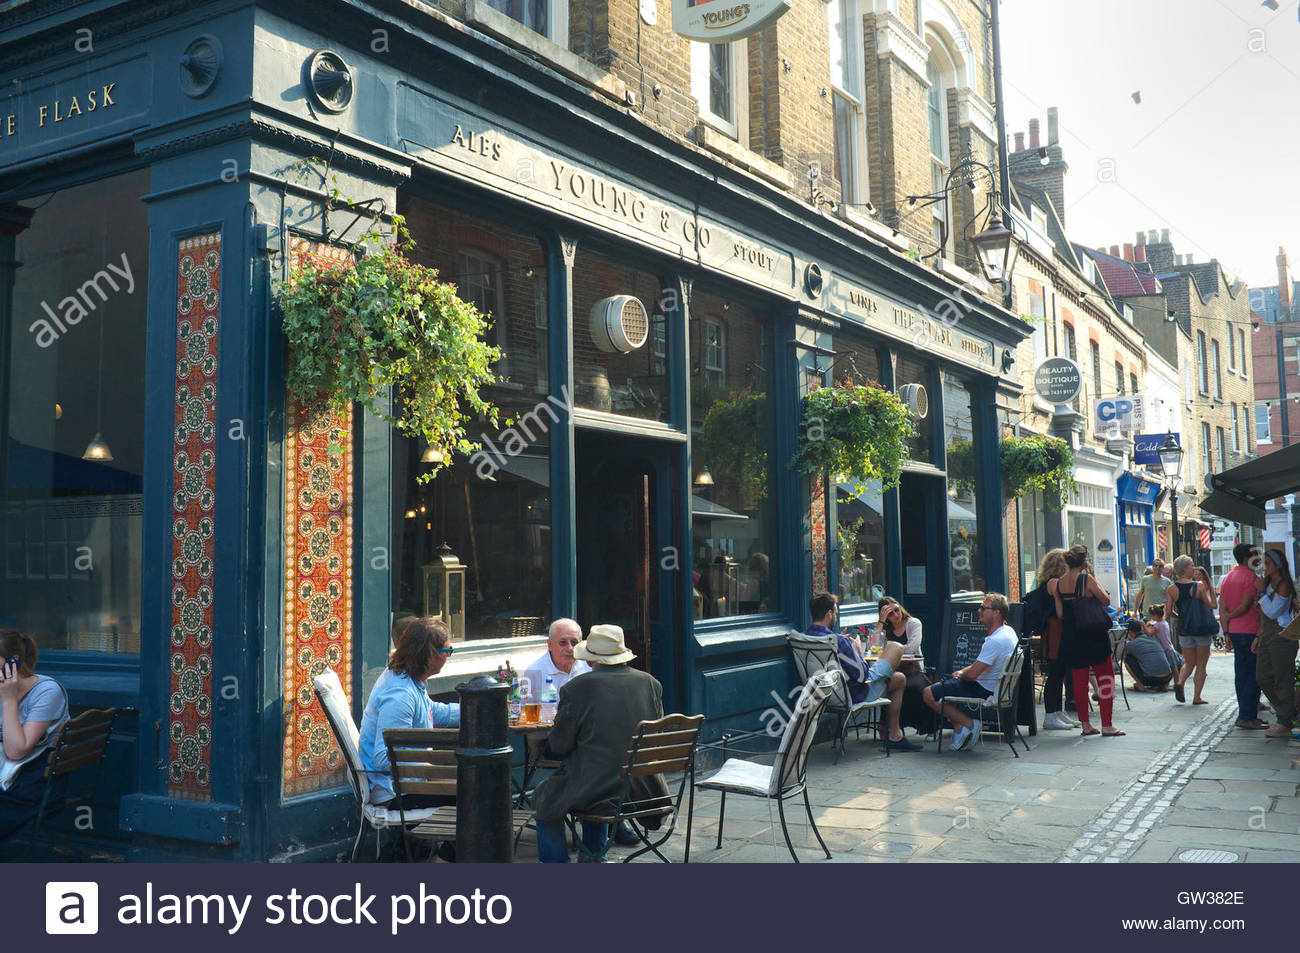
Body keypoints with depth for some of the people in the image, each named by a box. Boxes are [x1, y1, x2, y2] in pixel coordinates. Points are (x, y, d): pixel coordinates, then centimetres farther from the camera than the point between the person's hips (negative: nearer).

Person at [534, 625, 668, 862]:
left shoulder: (576, 688, -12)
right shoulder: (651, 683, 2)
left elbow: (558, 747, -6)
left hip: (595, 789, -6)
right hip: (645, 792, 6)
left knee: (545, 793, 23)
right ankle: (595, 856, 43)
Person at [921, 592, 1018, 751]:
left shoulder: (995, 641, -27)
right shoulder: (1008, 631, 6)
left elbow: (972, 673, -27)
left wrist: (960, 674, -4)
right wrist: (962, 672, 6)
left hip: (984, 690, -11)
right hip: (994, 687, 11)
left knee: (929, 694, -8)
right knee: (939, 685, 23)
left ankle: (969, 724, -8)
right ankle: (959, 726, 9)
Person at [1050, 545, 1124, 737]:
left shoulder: (1058, 584, 2)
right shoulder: (1087, 579, -13)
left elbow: (1060, 614, 3)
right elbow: (1106, 600, -3)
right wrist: (1093, 576, 0)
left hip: (1070, 637, 5)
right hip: (1093, 635, -5)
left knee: (1079, 679, 11)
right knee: (1105, 677, 5)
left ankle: (1085, 724, 14)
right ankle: (1106, 725, 4)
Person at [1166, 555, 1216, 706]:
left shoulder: (1171, 589, -3)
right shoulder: (1199, 586, -10)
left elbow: (1168, 612, -5)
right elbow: (1211, 605, -4)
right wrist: (1209, 588, 7)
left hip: (1184, 630, 3)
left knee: (1189, 663, 18)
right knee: (1201, 665, 8)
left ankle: (1180, 682, -9)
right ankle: (1197, 697, 6)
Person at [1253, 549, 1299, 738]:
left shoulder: (1284, 585, -12)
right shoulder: (1268, 582, 15)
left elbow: (1272, 612, -17)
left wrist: (1261, 592, -13)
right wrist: (1259, 636, 18)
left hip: (1282, 636, -9)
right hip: (1267, 635, 9)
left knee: (1282, 680, -3)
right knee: (1263, 677, 7)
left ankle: (1285, 724, 4)